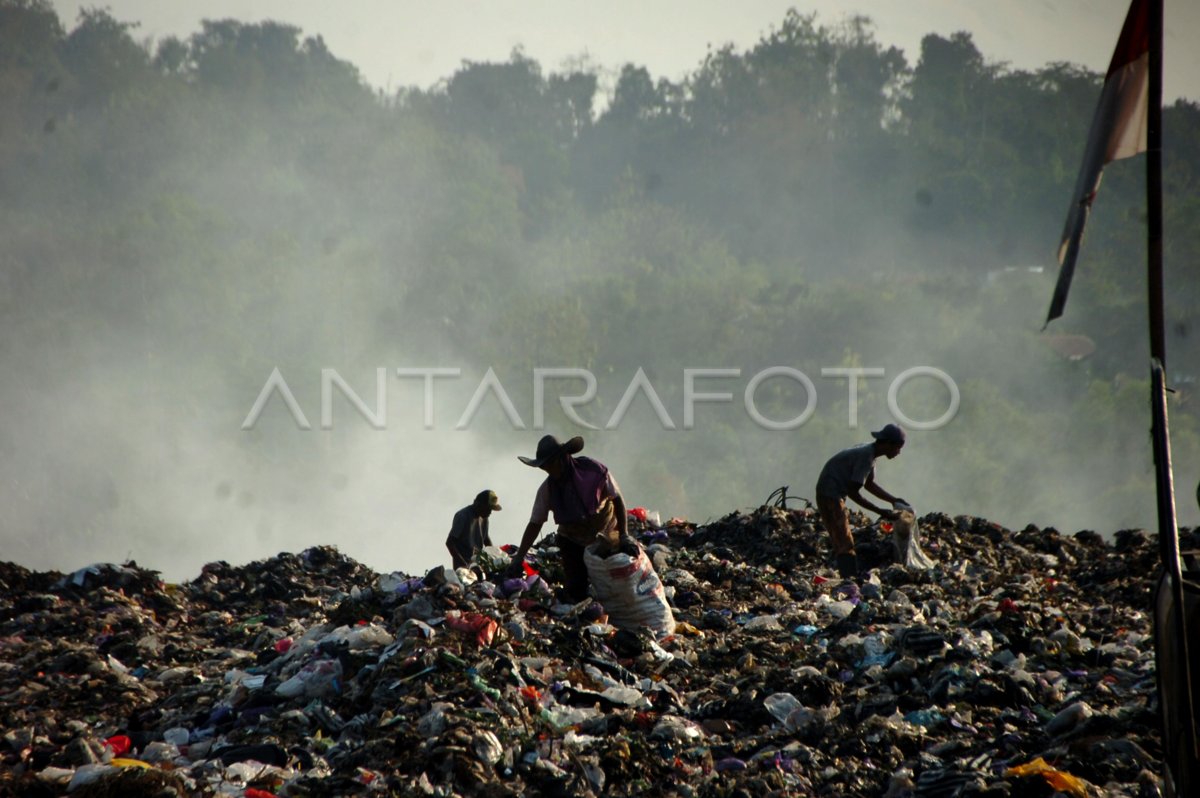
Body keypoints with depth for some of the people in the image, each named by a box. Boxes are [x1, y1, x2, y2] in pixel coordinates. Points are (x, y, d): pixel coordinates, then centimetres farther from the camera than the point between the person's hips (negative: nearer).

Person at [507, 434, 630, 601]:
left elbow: (618, 499, -11)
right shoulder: (547, 489, -12)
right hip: (572, 542, 2)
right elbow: (535, 523, -8)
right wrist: (518, 558, -14)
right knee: (575, 589, -5)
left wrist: (624, 535, -15)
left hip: (605, 537, -2)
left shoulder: (594, 470, -20)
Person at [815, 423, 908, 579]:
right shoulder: (866, 457, -21)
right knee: (844, 544, -13)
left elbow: (869, 484, 23)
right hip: (830, 497, -10)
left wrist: (894, 500, 15)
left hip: (830, 496, 10)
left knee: (841, 543, 13)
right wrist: (880, 511, -16)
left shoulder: (869, 453, 9)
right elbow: (853, 493, -21)